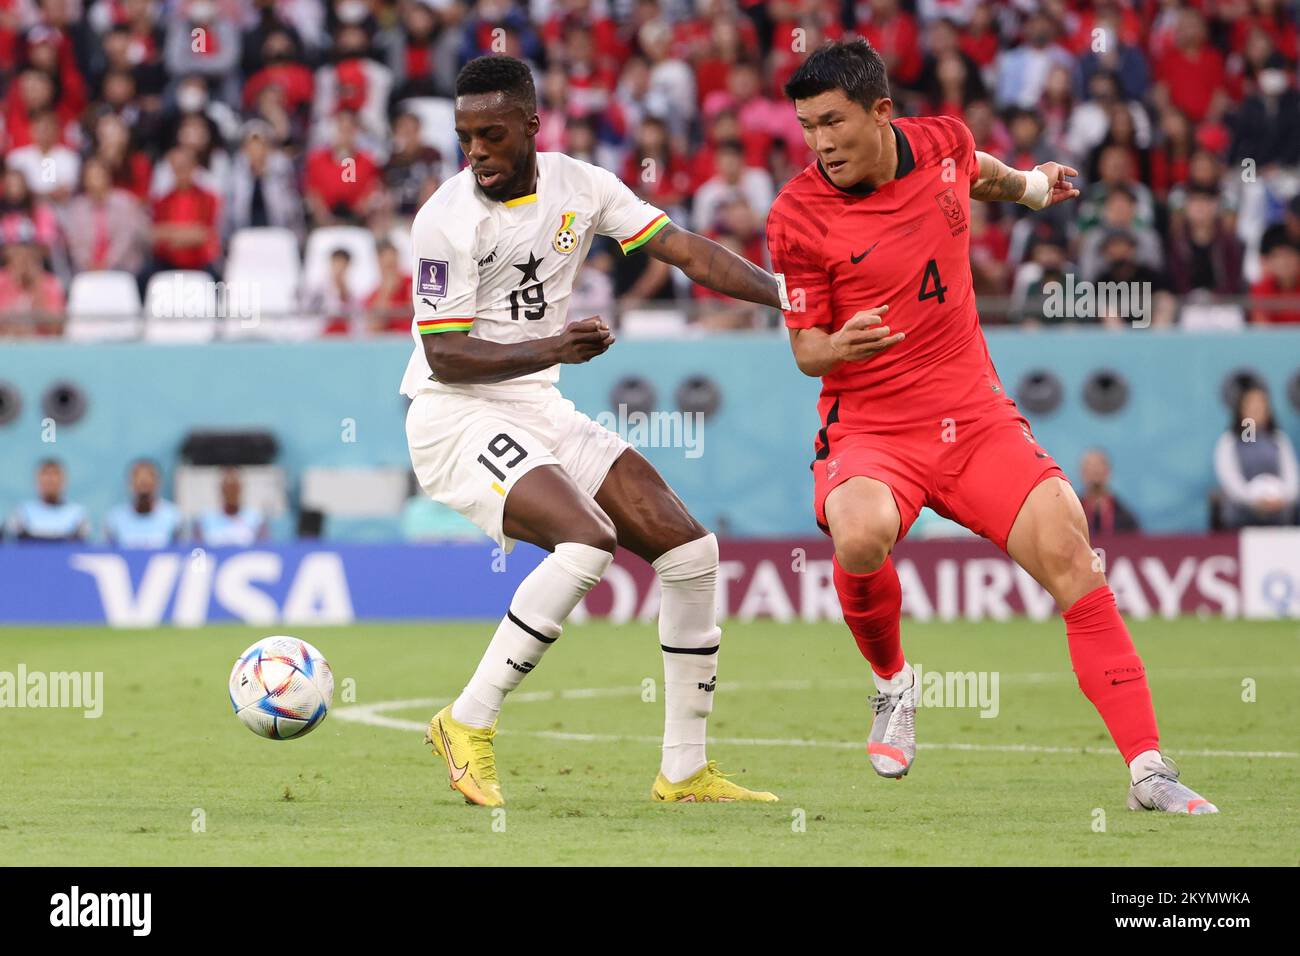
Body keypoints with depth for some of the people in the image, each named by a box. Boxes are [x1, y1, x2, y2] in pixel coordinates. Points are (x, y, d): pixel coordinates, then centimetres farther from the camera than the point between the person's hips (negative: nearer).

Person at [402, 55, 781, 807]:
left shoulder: (580, 186, 1)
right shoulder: (448, 218, -16)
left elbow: (684, 250, -1)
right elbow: (444, 354, -17)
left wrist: (781, 292, -14)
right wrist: (554, 348, -29)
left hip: (540, 411, 7)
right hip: (456, 416, -7)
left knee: (691, 549, 0)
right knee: (588, 541, -30)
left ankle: (685, 769, 9)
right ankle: (469, 725, -18)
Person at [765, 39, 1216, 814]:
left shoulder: (943, 142, 1)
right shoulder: (799, 215, -11)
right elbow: (805, 350, -7)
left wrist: (1030, 186, 26)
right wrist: (838, 345, -25)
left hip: (976, 415, 3)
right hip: (870, 428, -3)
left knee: (1073, 560, -12)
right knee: (861, 538, -35)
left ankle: (1149, 772, -8)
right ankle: (891, 681, -2)